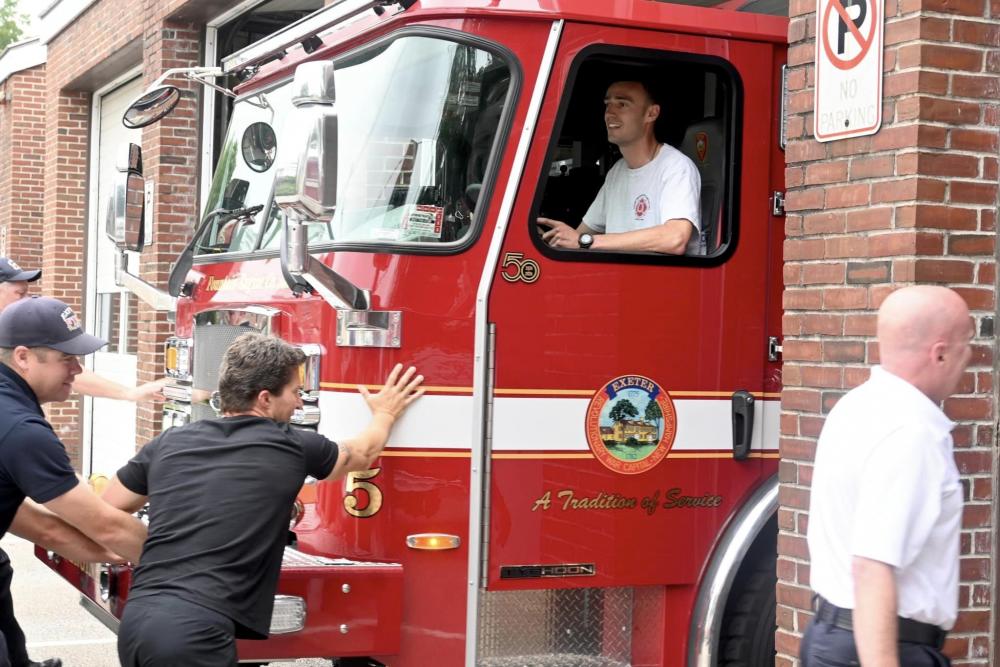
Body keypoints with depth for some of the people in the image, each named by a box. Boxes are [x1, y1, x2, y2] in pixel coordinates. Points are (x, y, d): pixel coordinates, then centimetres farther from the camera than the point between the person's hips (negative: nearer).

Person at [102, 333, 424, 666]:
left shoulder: (168, 442, 12)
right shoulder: (292, 448, 4)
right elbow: (362, 455, 25)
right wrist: (385, 413, 45)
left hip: (135, 620, 6)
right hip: (195, 633, -6)